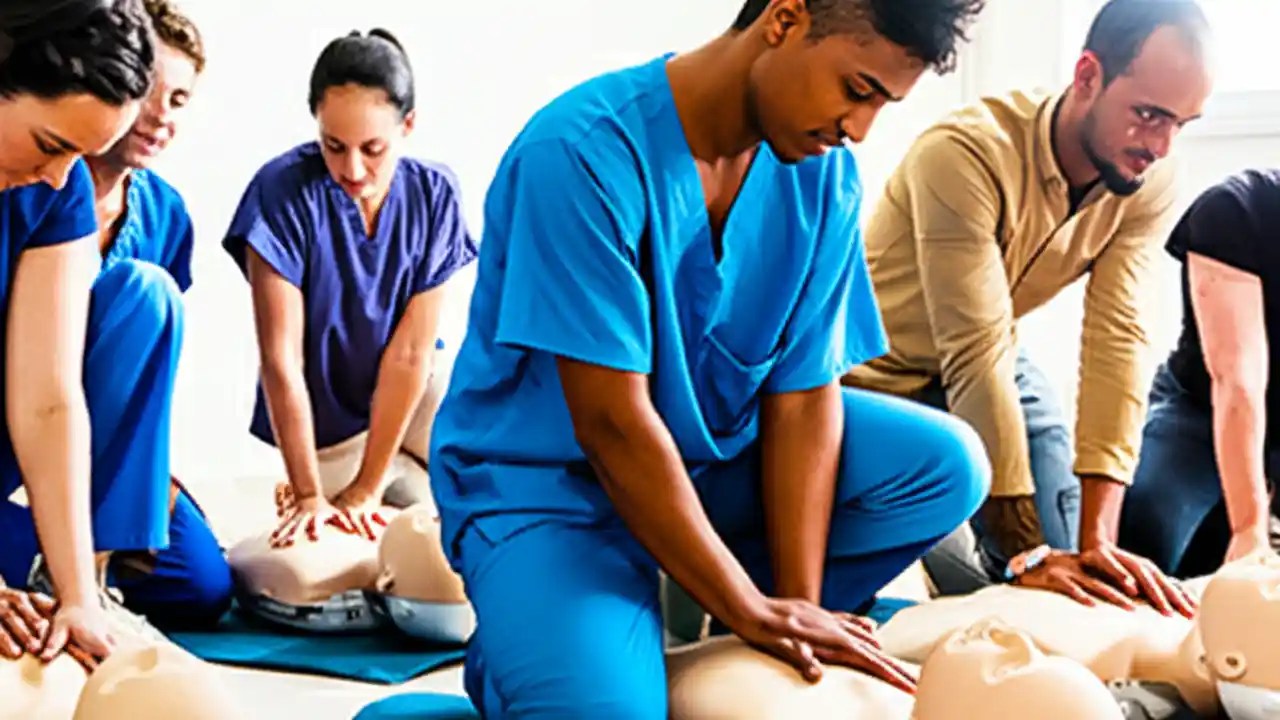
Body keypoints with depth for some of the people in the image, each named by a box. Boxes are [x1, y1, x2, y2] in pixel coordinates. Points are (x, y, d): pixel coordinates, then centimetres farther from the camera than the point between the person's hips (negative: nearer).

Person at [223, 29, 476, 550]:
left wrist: (366, 487, -17)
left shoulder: (434, 193, -14)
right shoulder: (285, 190, -23)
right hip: (323, 420, -3)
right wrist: (309, 494, -20)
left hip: (407, 396, 3)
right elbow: (281, 357, -21)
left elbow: (410, 352, -15)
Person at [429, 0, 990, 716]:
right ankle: (517, 659, 3)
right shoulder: (585, 153, -27)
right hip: (548, 483, -6)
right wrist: (752, 611, -23)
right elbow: (611, 422, -27)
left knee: (947, 465, -7)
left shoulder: (825, 176, -7)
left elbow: (804, 397, -8)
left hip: (718, 455, 7)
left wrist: (798, 607, -17)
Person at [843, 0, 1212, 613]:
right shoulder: (966, 154, -33)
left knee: (1071, 586, -2)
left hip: (998, 377, 5)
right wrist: (1025, 553, -36)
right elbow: (977, 357, -35)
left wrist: (1097, 540, -31)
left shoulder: (1150, 184, -16)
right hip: (873, 374, -5)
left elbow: (1119, 342, -22)